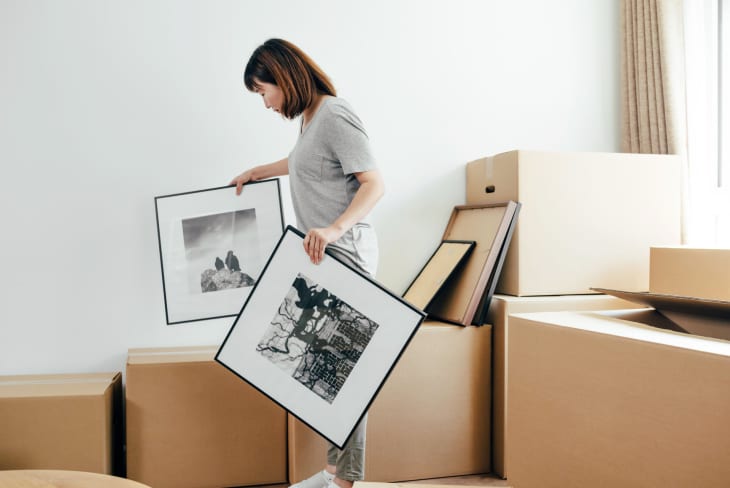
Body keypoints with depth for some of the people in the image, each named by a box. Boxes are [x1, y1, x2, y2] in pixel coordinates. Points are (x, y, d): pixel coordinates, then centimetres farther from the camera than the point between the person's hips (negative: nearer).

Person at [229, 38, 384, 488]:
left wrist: (334, 229, -31)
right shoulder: (311, 118, 18)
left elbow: (374, 184, -18)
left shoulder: (335, 116, -12)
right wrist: (257, 172, 48)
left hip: (345, 252, -9)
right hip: (322, 255, 9)